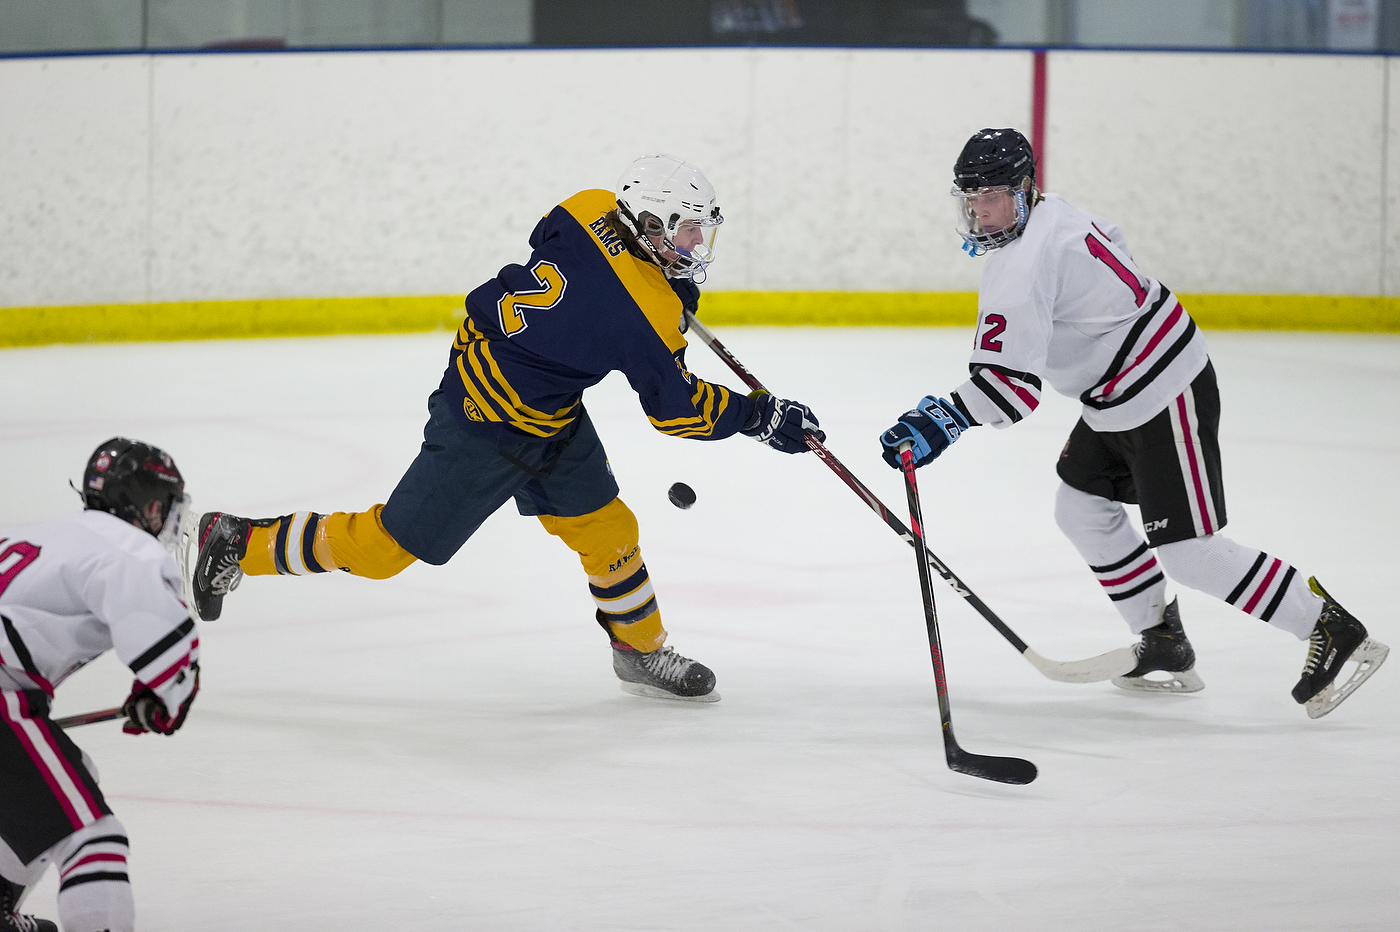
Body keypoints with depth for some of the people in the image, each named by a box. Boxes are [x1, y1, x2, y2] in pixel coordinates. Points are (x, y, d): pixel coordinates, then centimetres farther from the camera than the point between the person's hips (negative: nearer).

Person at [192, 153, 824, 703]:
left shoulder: (590, 212, -8)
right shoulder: (647, 314, -28)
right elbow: (677, 408, -17)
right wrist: (764, 417, -8)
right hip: (491, 431, -9)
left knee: (604, 526, 12)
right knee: (386, 546, 4)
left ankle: (642, 651, 27)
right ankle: (239, 545, 17)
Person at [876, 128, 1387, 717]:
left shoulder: (1022, 267, -26)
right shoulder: (1049, 214, 4)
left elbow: (1011, 382, -35)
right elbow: (1109, 240, 25)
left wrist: (943, 422, -44)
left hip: (1165, 400, -11)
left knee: (1188, 552, -10)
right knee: (1082, 507, 16)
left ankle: (1334, 632, -4)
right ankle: (1162, 645, 25)